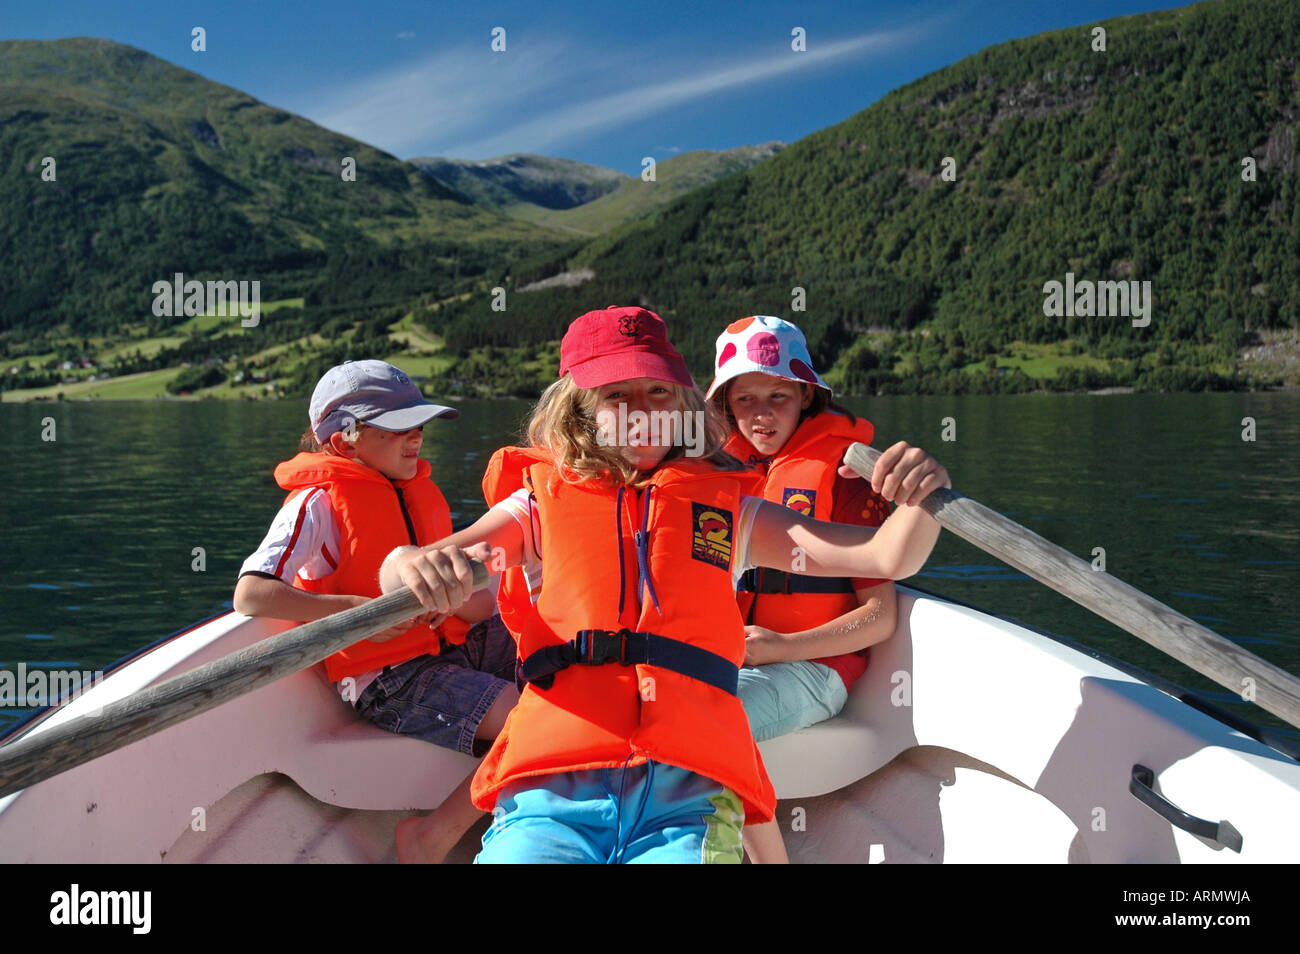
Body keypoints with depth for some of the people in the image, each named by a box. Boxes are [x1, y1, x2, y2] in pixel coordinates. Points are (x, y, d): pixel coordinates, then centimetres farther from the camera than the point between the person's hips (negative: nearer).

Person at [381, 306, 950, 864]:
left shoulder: (726, 509, 19)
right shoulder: (541, 501, 16)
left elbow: (888, 556, 14)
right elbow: (397, 577, 4)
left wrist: (920, 501, -8)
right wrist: (418, 566, -21)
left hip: (688, 804, 1)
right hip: (551, 800, 0)